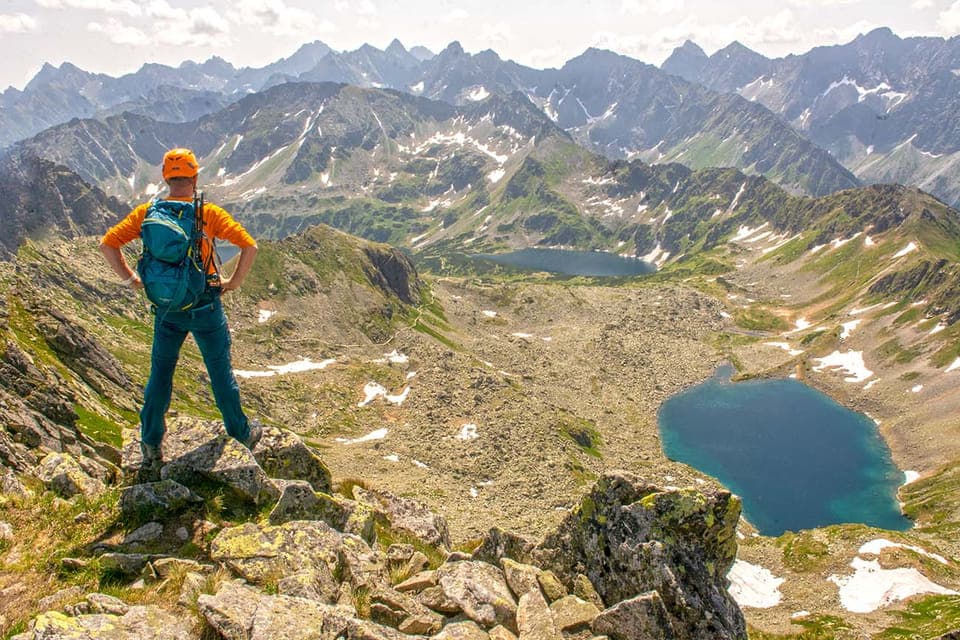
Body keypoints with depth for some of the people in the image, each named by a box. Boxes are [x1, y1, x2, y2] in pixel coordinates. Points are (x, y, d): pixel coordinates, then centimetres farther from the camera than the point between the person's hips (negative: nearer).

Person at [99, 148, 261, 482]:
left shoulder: (147, 213, -2)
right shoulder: (209, 214, -10)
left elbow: (107, 244, -3)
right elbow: (250, 246, -16)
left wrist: (131, 278, 5)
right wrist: (234, 281, -5)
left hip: (166, 307, 3)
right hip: (205, 305, -2)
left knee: (160, 375, 15)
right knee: (221, 373, 11)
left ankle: (151, 448, 22)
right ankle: (242, 434, 26)